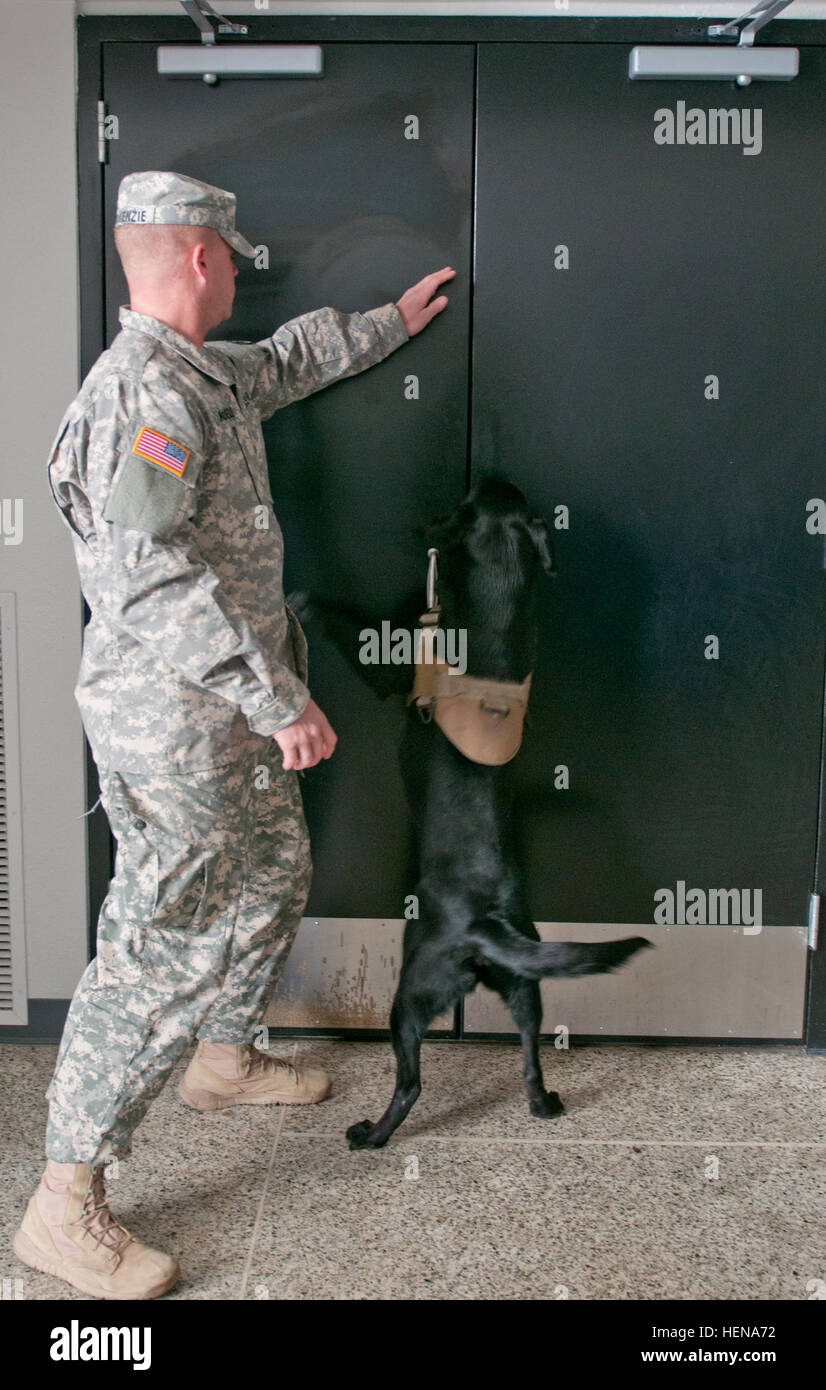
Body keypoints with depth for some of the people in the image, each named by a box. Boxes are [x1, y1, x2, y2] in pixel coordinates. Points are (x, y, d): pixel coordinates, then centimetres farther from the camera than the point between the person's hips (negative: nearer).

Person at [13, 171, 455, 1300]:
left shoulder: (210, 376, 13)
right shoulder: (141, 393, -20)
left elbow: (291, 358, 35)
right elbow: (156, 576, -29)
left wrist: (393, 322, 46)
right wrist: (279, 699, -29)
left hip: (231, 712, 11)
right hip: (173, 720, -11)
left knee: (273, 874, 24)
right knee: (165, 943, -7)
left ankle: (225, 1058, 47)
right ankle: (64, 1205, 5)